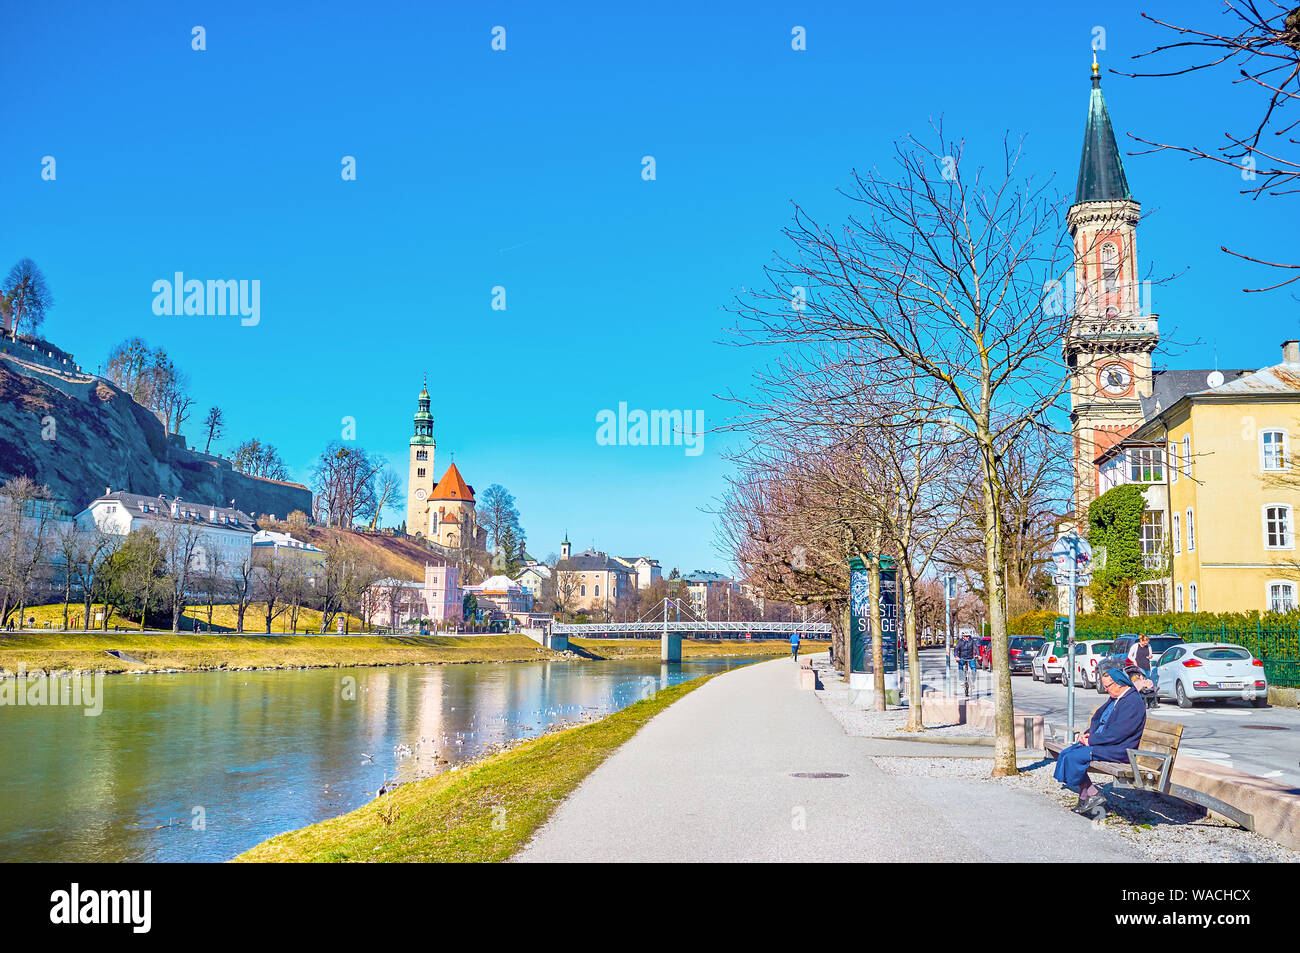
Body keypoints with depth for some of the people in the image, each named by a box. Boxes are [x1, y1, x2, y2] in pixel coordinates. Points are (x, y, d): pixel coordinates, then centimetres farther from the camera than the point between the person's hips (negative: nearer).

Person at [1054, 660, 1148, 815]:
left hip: (1117, 750, -10)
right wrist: (1088, 734, 4)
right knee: (1066, 754, -5)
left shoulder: (1133, 702, -16)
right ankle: (1085, 798, -5)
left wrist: (1091, 740, -16)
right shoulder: (1114, 698, 15)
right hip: (1100, 743, 10)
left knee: (1073, 757, -21)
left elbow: (1116, 734, -22)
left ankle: (1093, 795, -7)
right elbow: (1098, 719, 24)